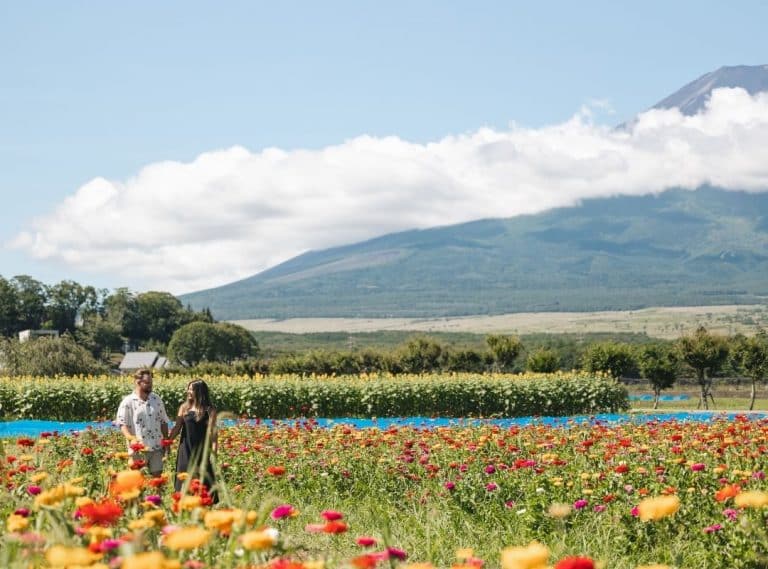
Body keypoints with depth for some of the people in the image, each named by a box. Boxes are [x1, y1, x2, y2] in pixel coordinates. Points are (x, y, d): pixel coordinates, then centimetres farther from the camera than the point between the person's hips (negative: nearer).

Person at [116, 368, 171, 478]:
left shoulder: (157, 399, 10)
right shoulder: (128, 402, -6)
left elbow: (163, 422, 16)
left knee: (157, 475, 8)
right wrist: (131, 438, -26)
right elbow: (122, 424, -10)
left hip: (156, 448, 4)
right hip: (139, 449, -4)